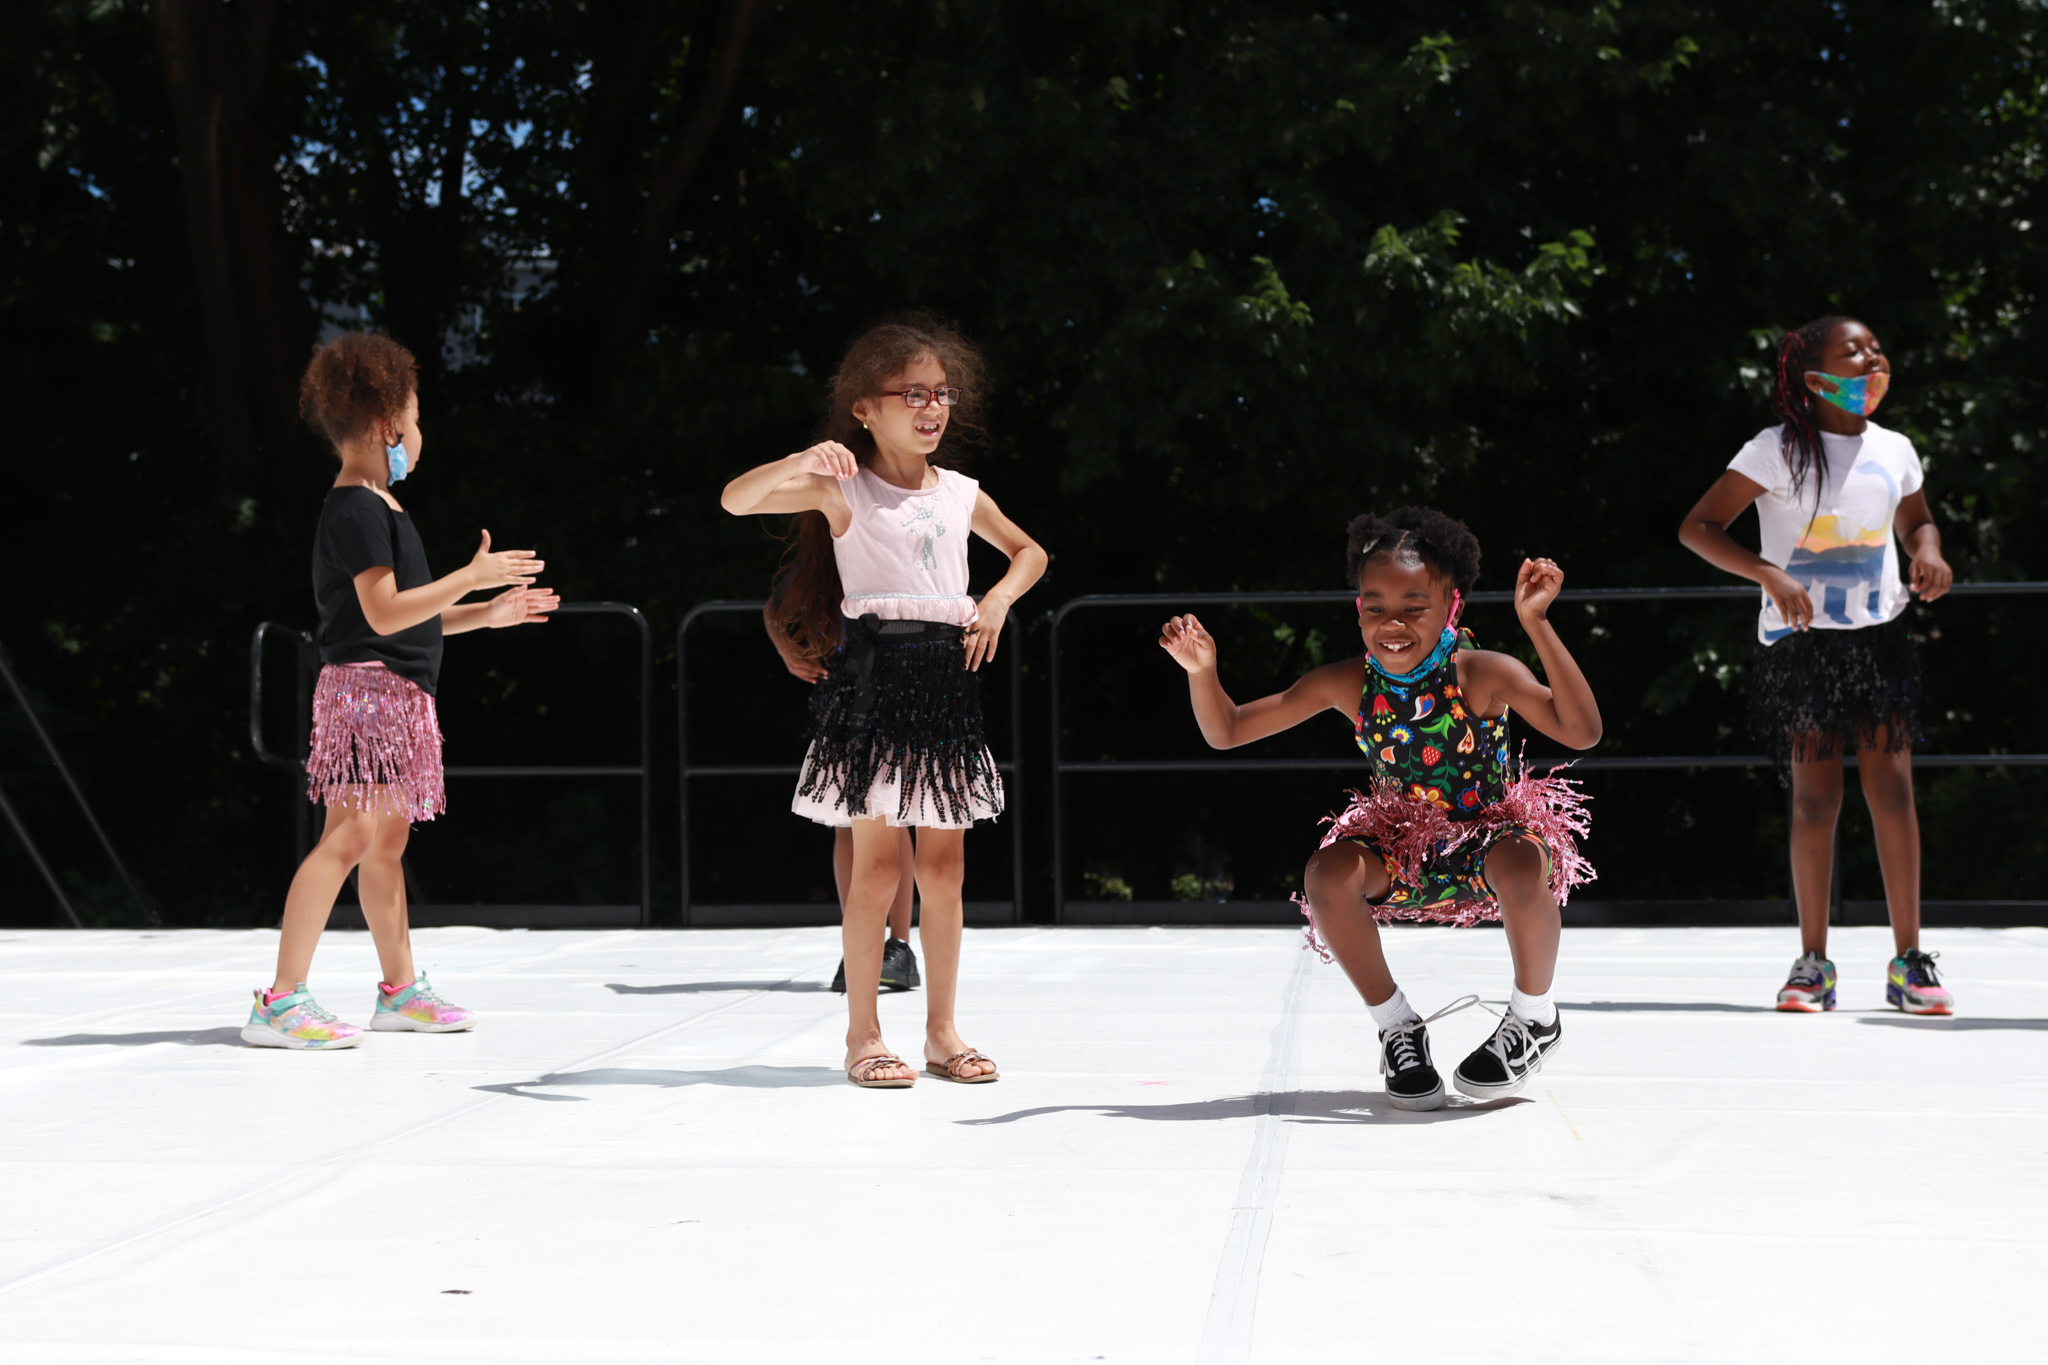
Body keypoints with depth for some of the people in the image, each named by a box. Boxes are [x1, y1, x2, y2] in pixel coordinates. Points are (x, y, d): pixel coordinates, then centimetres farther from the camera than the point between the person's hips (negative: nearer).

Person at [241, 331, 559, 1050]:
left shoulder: (377, 508, 19)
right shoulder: (357, 511, -13)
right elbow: (385, 613, -21)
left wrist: (487, 613, 22)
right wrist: (472, 577, -16)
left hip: (396, 694, 11)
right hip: (365, 687, -11)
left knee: (387, 839, 14)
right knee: (349, 836, -14)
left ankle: (400, 988, 22)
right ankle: (282, 1002, -16)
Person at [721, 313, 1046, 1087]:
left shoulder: (960, 493, 13)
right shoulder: (844, 489, -1)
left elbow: (1028, 551, 28)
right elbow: (736, 500, -11)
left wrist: (999, 600, 8)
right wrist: (802, 463, -27)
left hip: (948, 675, 5)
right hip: (875, 672, -5)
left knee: (944, 864, 7)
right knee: (876, 862, -5)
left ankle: (942, 1032, 15)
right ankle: (862, 1035, 4)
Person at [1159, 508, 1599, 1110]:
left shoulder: (1484, 675, -18)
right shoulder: (1348, 684, -9)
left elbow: (1582, 732, -34)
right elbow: (1226, 732, -3)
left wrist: (1536, 625, -40)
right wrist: (1202, 671, -23)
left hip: (1488, 837, -3)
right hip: (1402, 855, 3)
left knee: (1521, 865, -38)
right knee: (1328, 874, -28)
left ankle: (1534, 1018, -7)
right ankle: (1397, 1027, -3)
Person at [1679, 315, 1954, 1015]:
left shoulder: (1894, 451, 8)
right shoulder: (1778, 451, -7)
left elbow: (1916, 522, 26)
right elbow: (1697, 527, -9)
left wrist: (1929, 554, 2)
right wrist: (1770, 574, -22)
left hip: (1879, 636, 3)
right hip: (1799, 641, -3)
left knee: (1892, 787, -4)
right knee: (1814, 797, -2)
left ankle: (1908, 960, 1)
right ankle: (1813, 963, 7)